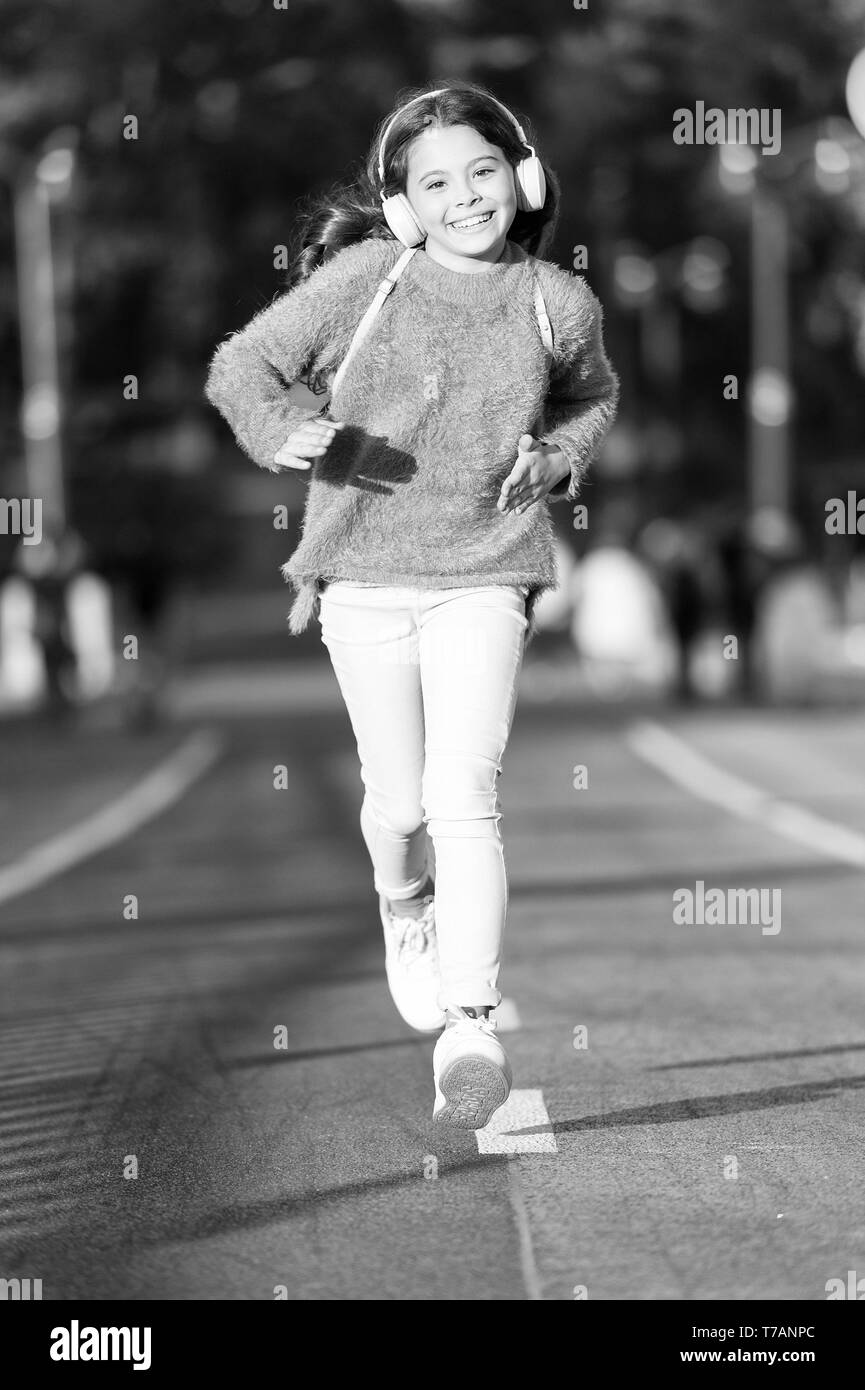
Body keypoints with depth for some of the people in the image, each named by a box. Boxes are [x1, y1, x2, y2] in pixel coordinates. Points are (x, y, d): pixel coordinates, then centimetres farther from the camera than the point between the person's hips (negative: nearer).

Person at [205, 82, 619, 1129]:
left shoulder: (558, 305, 0)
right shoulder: (362, 279, -6)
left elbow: (594, 396, 22)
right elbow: (239, 366, 0)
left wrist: (557, 456, 3)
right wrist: (284, 433, -18)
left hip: (483, 577, 0)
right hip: (364, 574, 0)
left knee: (465, 791, -16)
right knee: (397, 802, 9)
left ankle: (470, 1026, -19)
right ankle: (405, 909, 45)